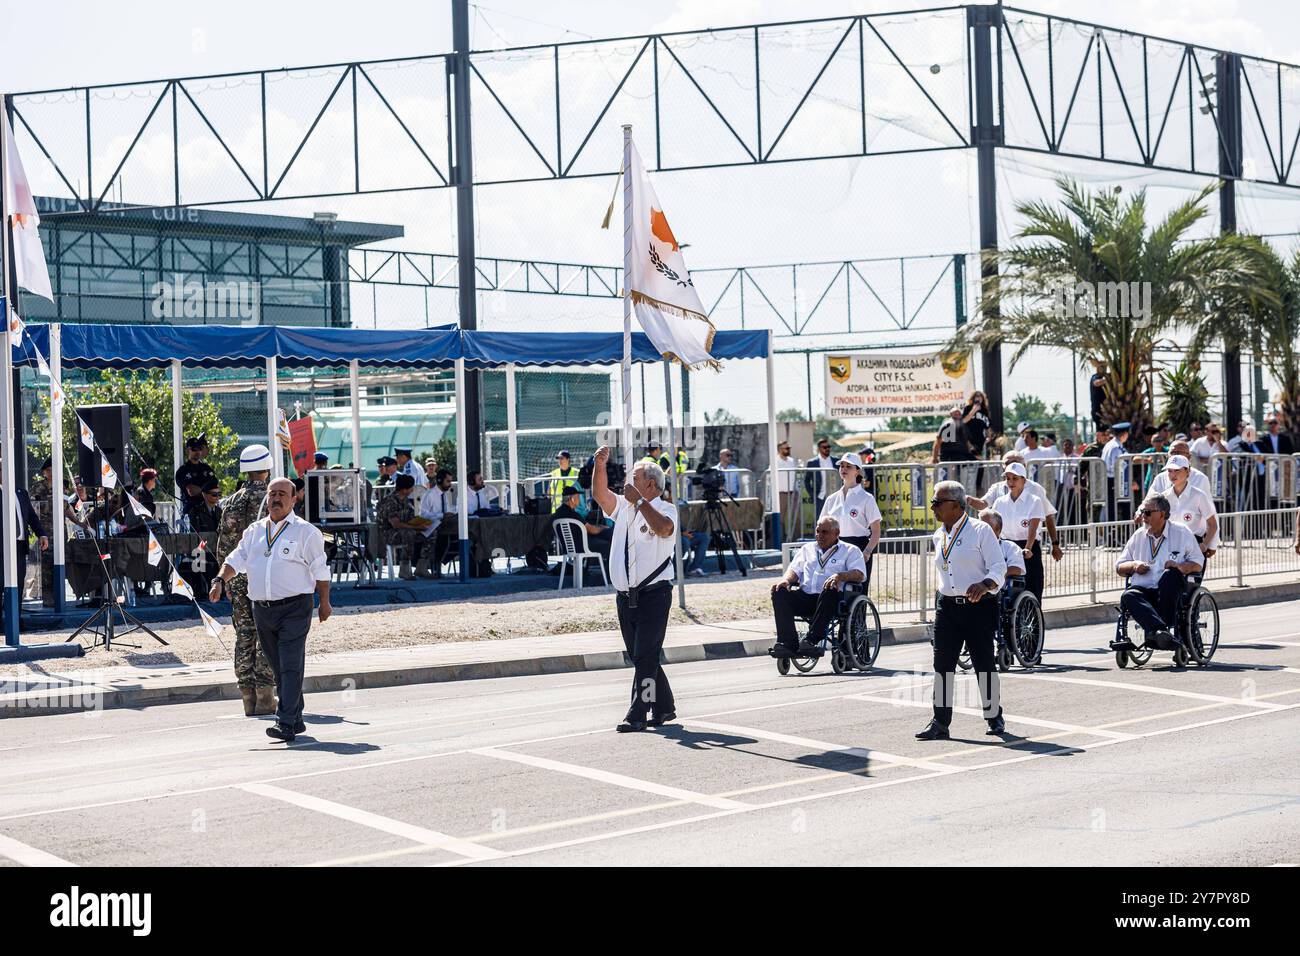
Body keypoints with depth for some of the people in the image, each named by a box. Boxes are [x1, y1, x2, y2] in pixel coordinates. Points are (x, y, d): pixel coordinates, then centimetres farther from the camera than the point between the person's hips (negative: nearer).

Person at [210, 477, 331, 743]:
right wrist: (220, 580, -4)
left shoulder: (305, 532, -1)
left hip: (294, 608, -6)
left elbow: (320, 570, 1)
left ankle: (286, 724, -18)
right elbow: (236, 559, 13)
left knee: (291, 666, -12)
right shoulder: (254, 531, 14)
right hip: (262, 609, 6)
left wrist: (324, 602, -1)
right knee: (278, 668, 10)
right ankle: (296, 719, 21)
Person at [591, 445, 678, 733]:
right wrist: (600, 465, -10)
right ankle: (663, 708, 26)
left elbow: (662, 528, -26)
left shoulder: (665, 509, -5)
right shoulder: (623, 507, 15)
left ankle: (638, 715, -10)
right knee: (640, 656, 13)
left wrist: (639, 501, -24)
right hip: (625, 596, 7)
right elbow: (600, 494, 2)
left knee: (645, 656, -10)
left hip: (654, 593, -7)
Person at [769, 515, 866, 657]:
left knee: (830, 592, -39)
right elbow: (795, 569, 17)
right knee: (779, 593, -24)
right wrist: (786, 580, -7)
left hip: (832, 599, -4)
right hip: (805, 597, 4)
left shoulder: (850, 550, 13)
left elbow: (859, 574, -3)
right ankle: (788, 644, -32)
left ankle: (811, 640, -41)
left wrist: (839, 576, -23)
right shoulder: (807, 549, 28)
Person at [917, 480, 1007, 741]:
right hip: (947, 606, 5)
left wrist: (984, 584, -28)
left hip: (978, 605, -5)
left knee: (984, 662, 1)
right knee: (942, 664, -1)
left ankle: (994, 717, 16)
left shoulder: (980, 531, -6)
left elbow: (998, 567, -10)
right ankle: (940, 722, 3)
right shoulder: (938, 536, 14)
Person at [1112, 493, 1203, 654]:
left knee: (1170, 574, -36)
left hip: (1170, 592, -2)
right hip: (1143, 591, 2)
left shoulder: (1182, 533, 10)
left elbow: (1198, 564, 9)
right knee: (1128, 596, -32)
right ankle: (1161, 630, -54)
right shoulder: (1138, 536, 19)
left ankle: (1154, 631, -41)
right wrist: (1134, 565, 0)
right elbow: (1119, 568, 23)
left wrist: (1180, 567, -12)